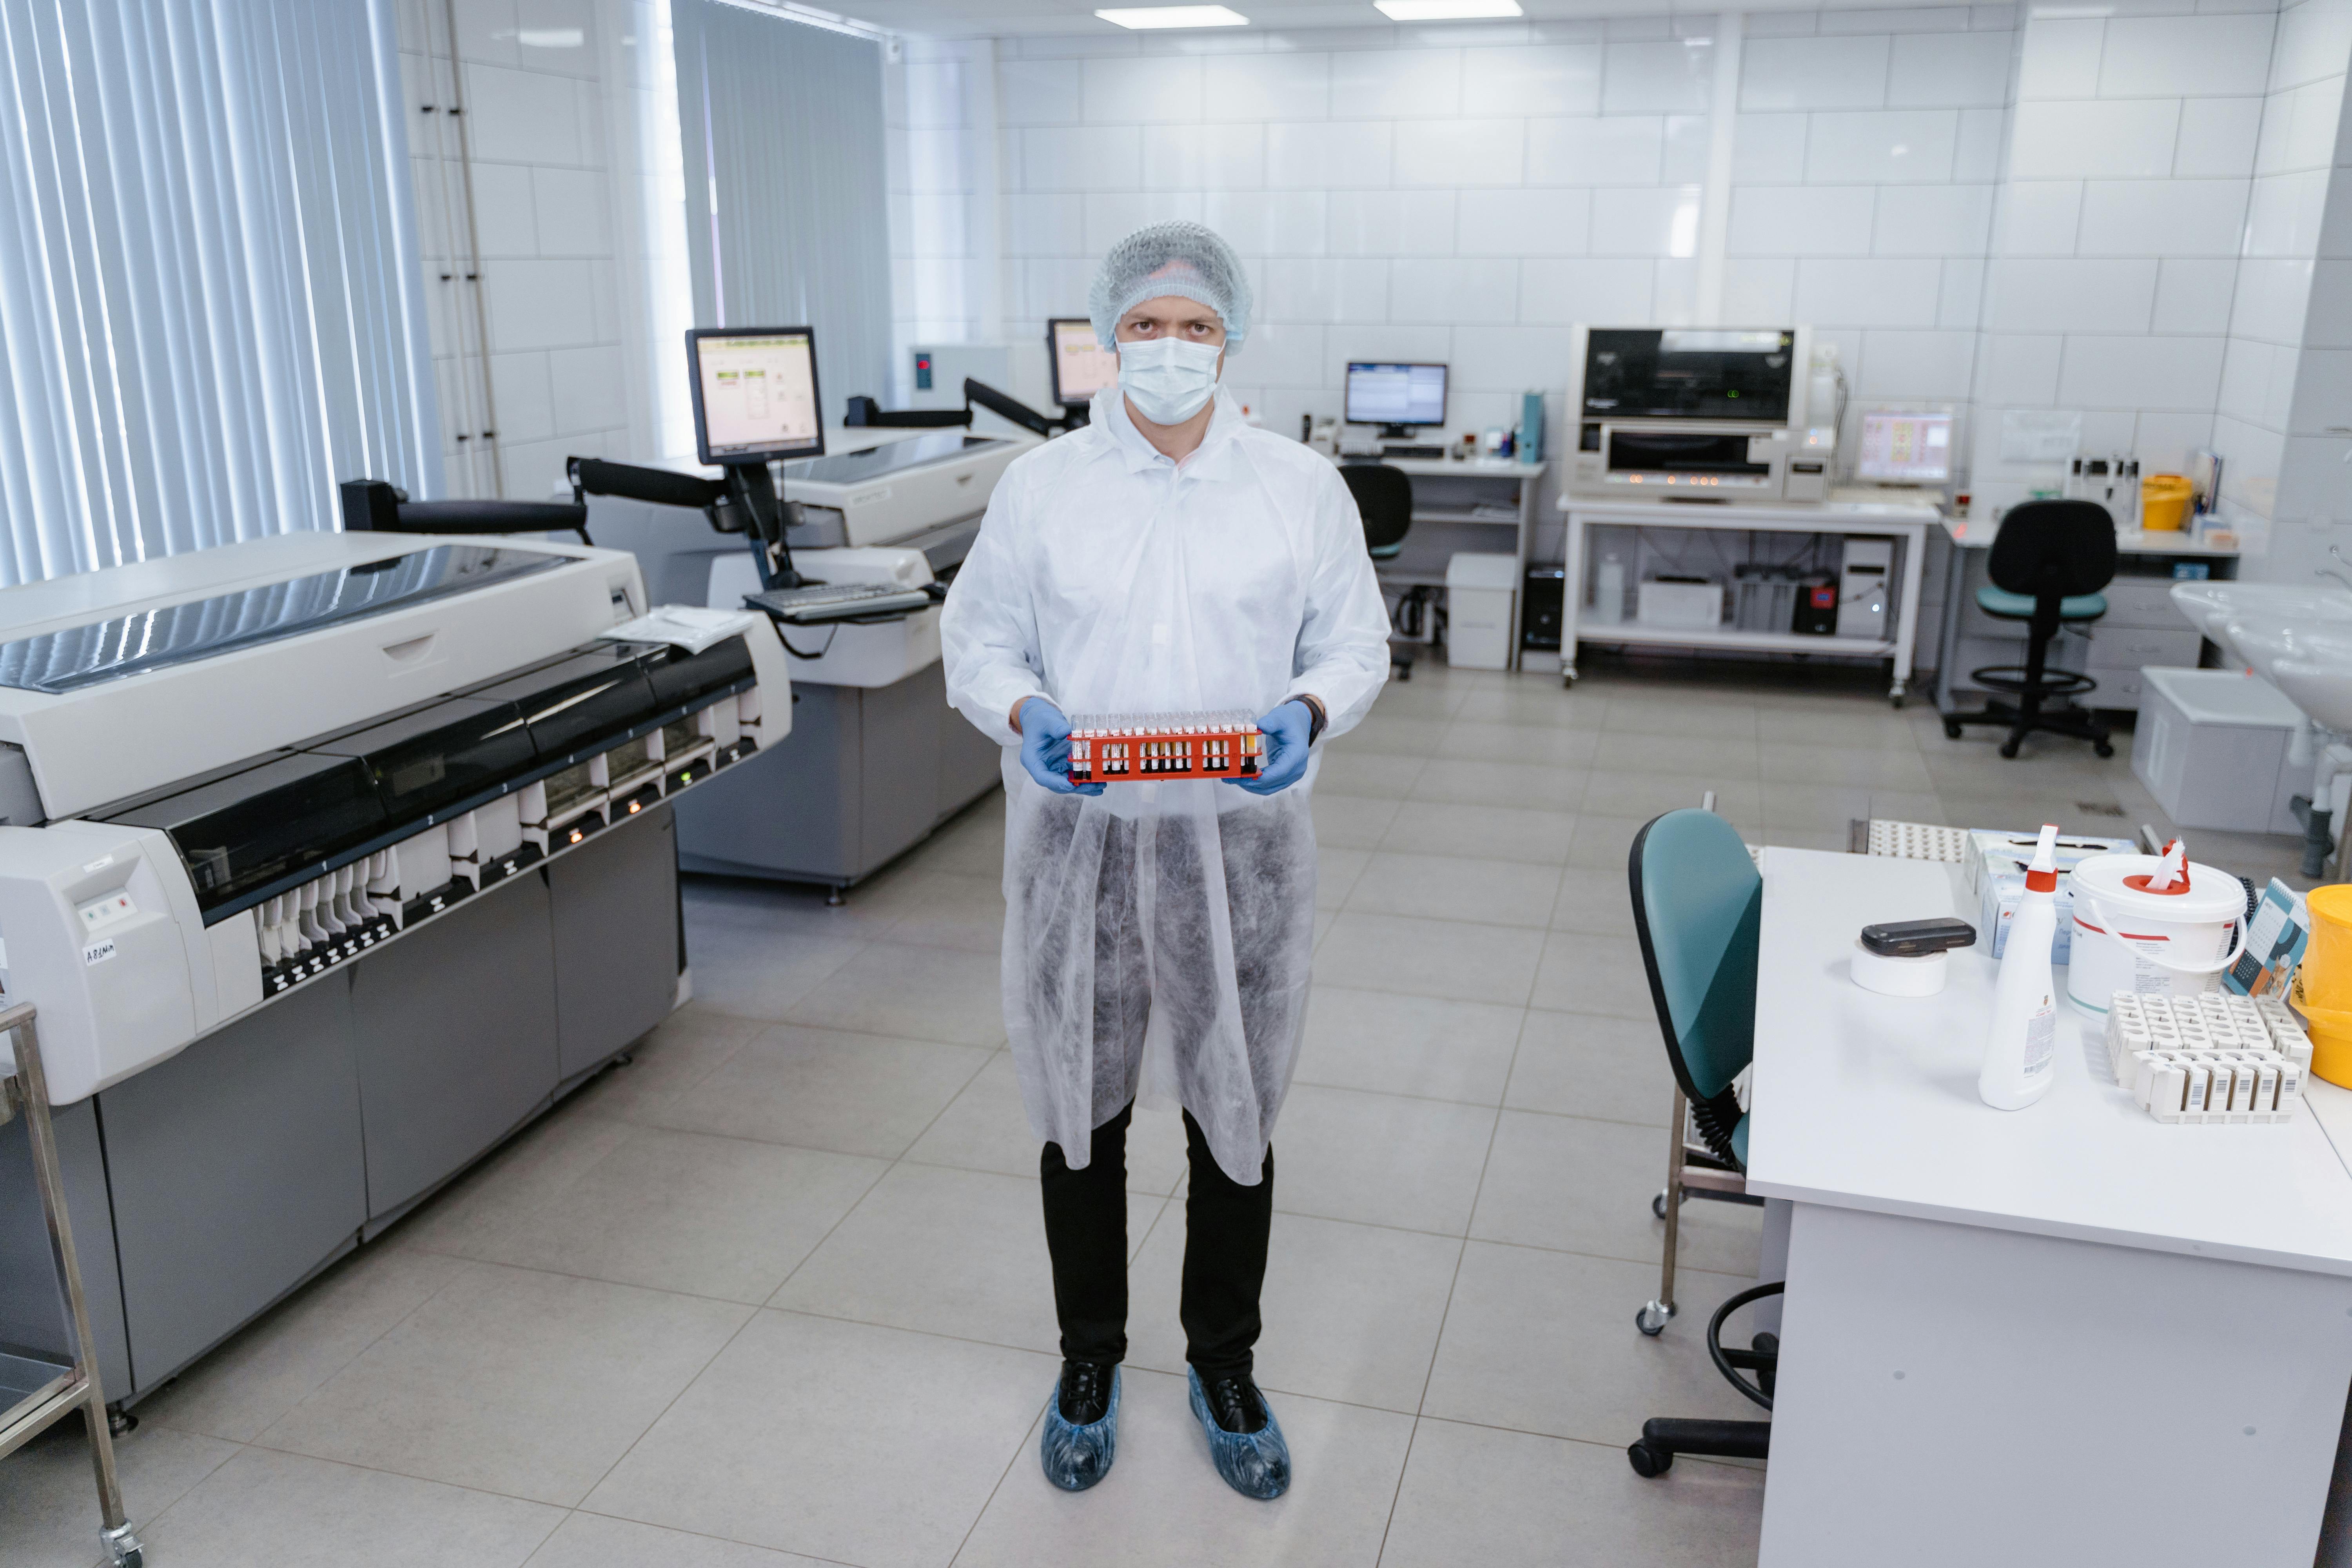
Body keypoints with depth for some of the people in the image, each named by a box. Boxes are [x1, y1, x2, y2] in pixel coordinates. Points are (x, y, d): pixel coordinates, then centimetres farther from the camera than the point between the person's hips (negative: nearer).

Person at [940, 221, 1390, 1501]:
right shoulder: (1040, 486, 1)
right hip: (1079, 838, 0)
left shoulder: (1302, 488, 2)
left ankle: (1223, 1364, 35)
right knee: (1081, 1112, 13)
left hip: (1241, 843, 0)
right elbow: (978, 638, 5)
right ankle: (1089, 1358, 36)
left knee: (1235, 1115, 11)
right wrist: (1024, 717, -16)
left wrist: (1309, 713, -16)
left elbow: (1356, 640, 5)